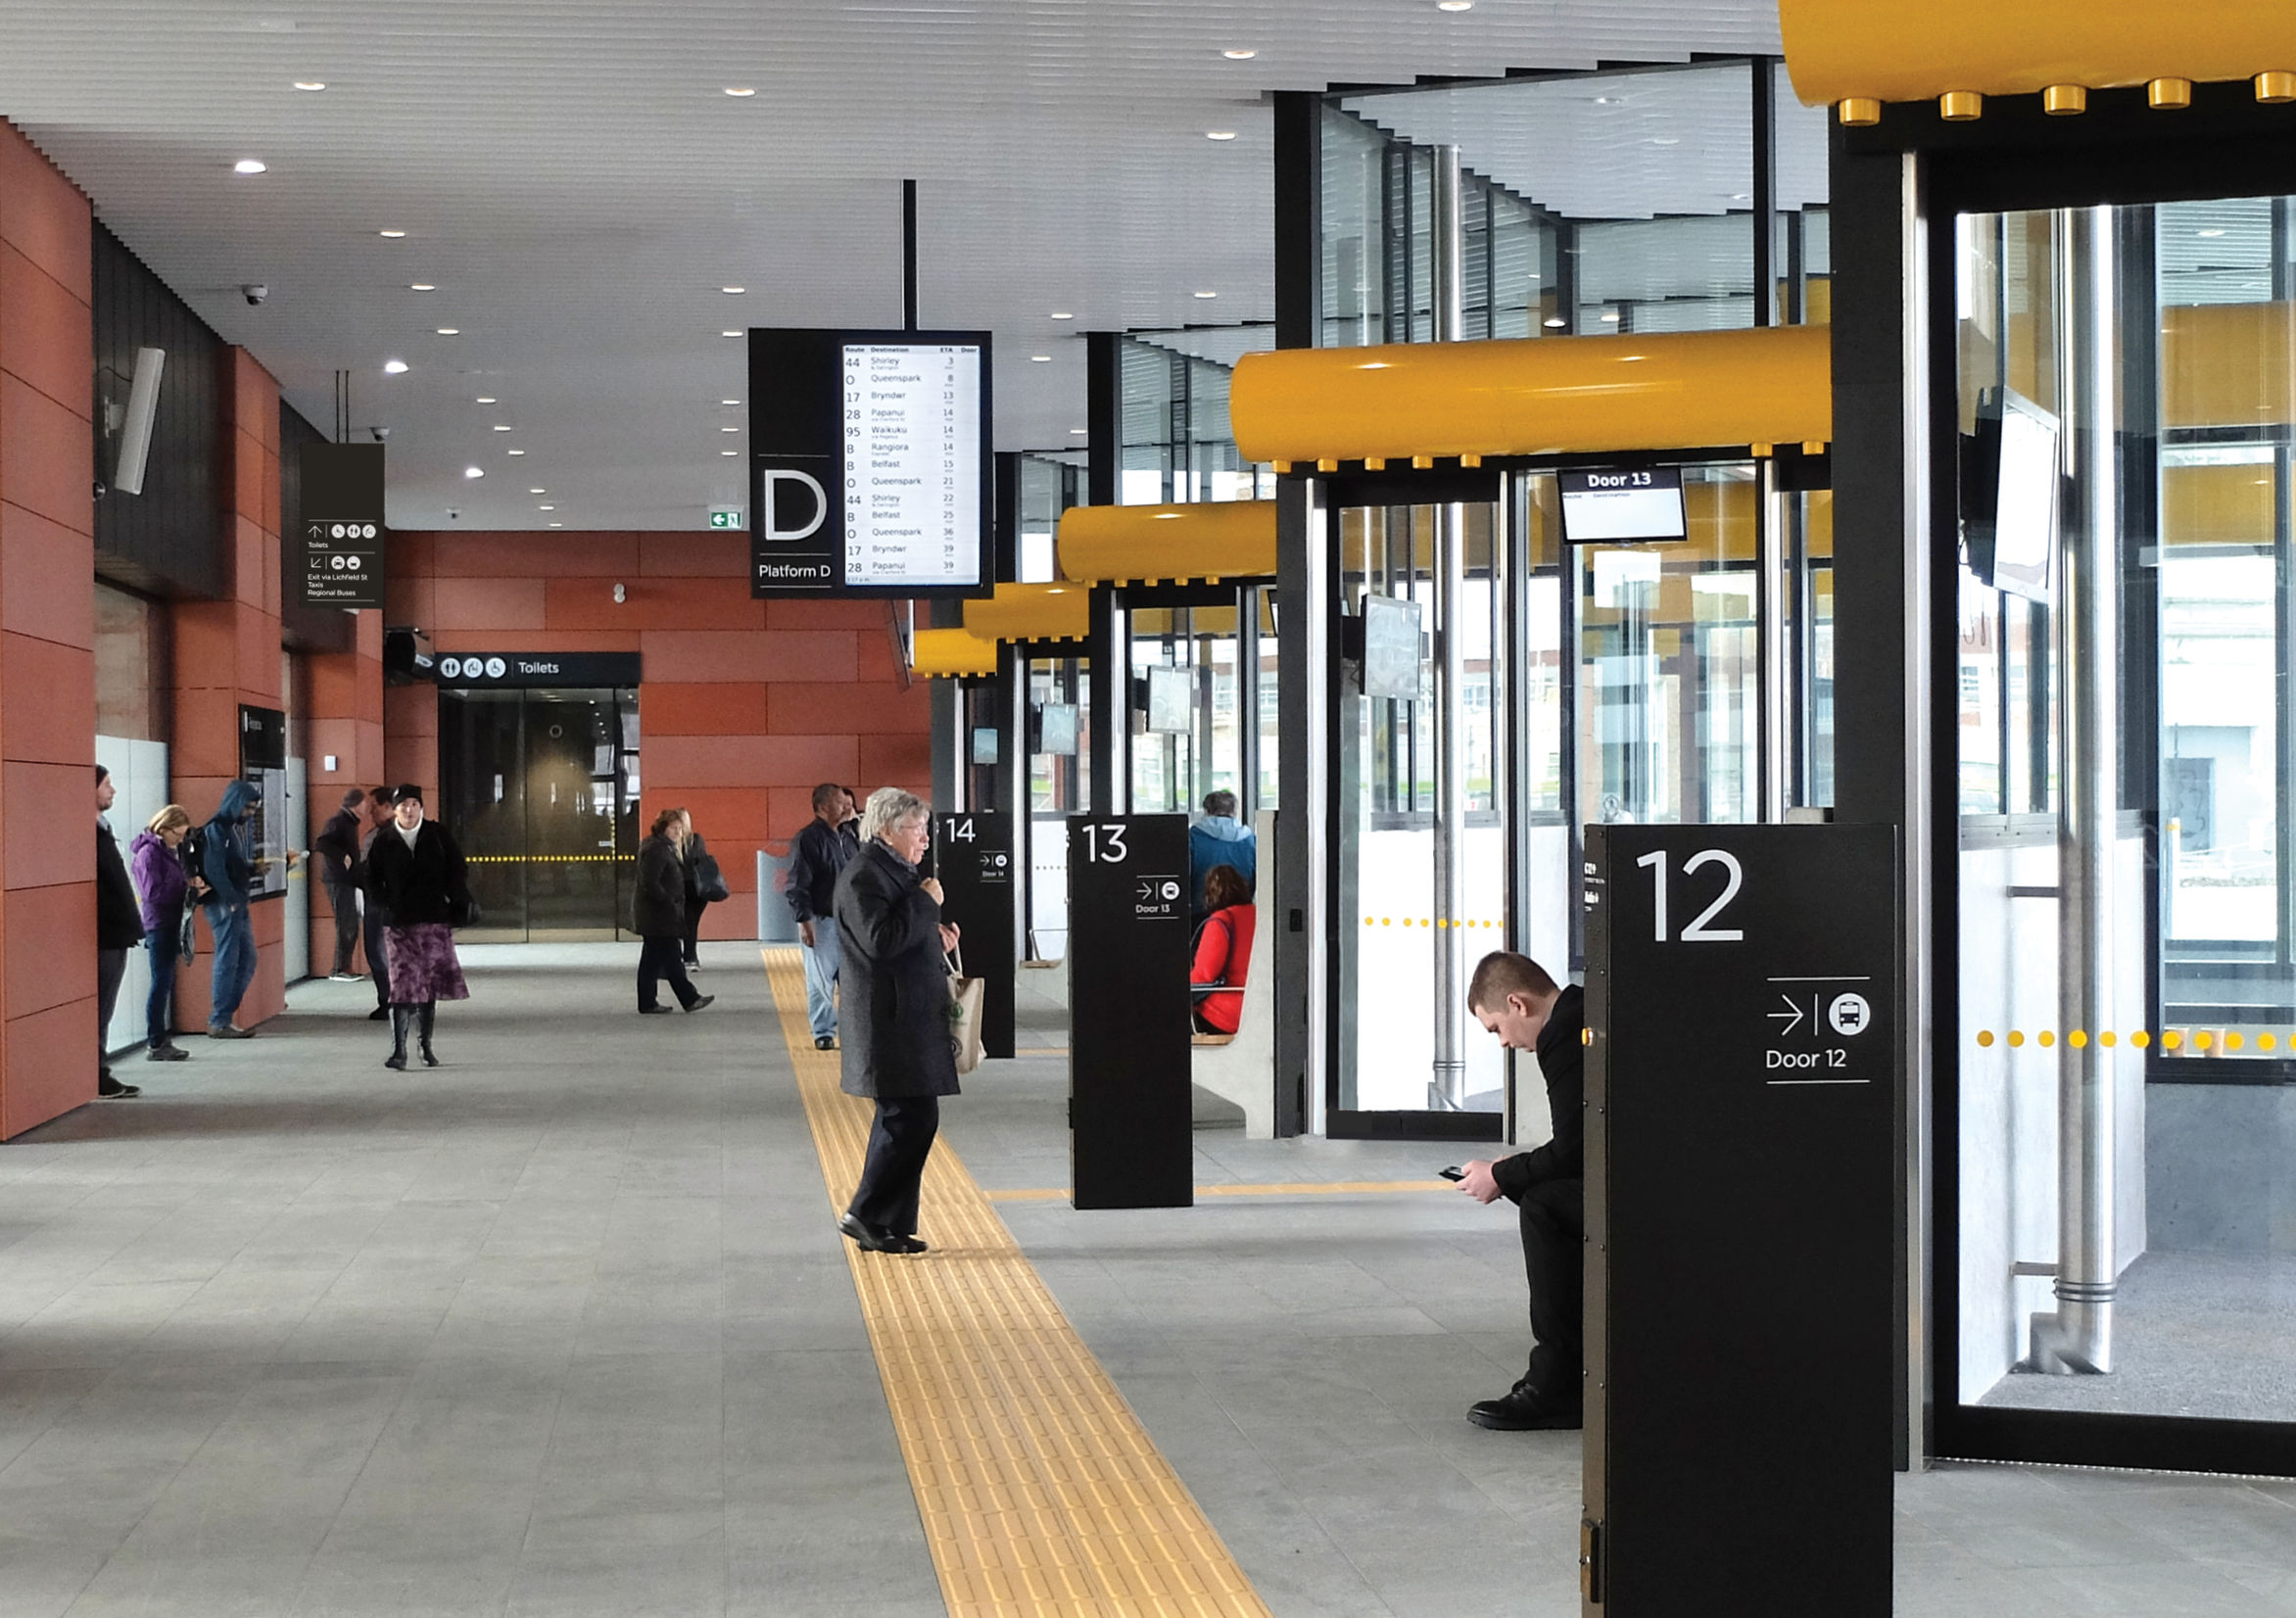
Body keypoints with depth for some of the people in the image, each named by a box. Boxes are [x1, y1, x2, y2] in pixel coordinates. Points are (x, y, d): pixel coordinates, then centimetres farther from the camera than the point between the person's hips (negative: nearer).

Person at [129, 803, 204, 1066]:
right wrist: (190, 889, -17)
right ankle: (155, 1045, -1)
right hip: (159, 924, -9)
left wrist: (192, 883, -2)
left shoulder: (172, 849, 14)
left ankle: (162, 1039, 17)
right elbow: (154, 892, -19)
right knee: (161, 982, -6)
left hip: (171, 923, 9)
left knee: (165, 982, 11)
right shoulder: (149, 852, -13)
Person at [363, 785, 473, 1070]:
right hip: (399, 925, -1)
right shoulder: (384, 841, 2)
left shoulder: (437, 835, 3)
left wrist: (458, 907, 1)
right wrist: (385, 906, -2)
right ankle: (398, 1050, -9)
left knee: (429, 985, 8)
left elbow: (457, 872, 7)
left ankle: (425, 1045, 20)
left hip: (434, 921, 1)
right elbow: (372, 880, 8)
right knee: (403, 985, -9)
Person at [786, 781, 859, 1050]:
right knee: (821, 980, -1)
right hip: (821, 920, -6)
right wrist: (804, 921, -17)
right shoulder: (807, 839, -9)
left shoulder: (848, 838, 14)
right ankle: (823, 1033, 8)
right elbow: (798, 885, -12)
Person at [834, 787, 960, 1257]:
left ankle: (887, 1225, 18)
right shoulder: (863, 877, -14)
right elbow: (881, 941, -25)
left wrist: (936, 938, 13)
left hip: (911, 1020, 11)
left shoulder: (896, 871, 19)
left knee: (903, 1121, 12)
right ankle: (867, 1215, -3)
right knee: (912, 1120, -11)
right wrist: (926, 902, -17)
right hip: (891, 1024, -11)